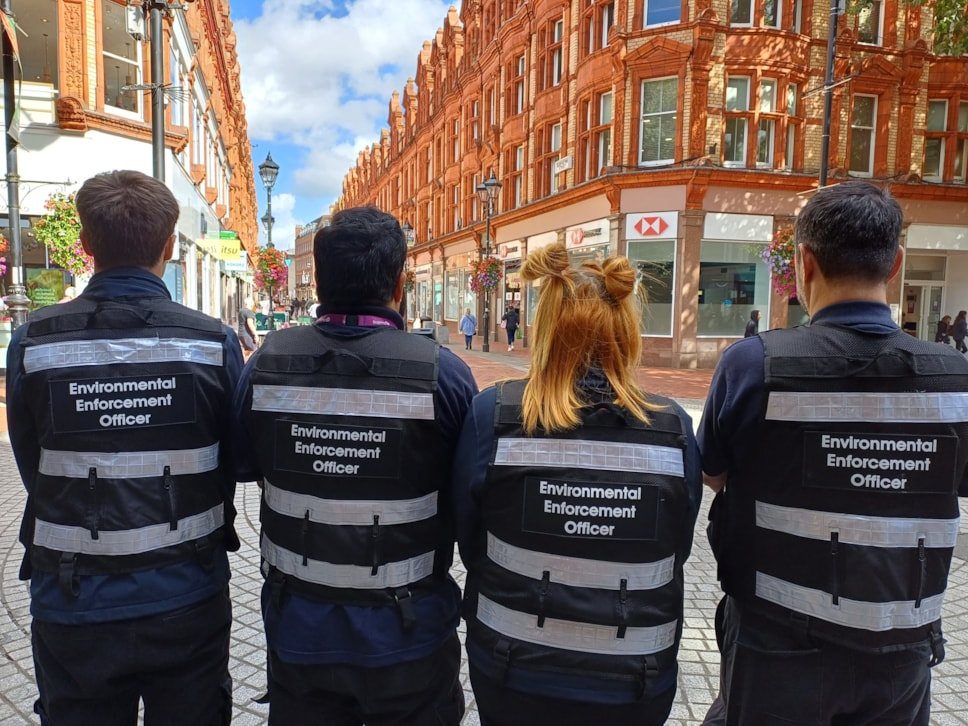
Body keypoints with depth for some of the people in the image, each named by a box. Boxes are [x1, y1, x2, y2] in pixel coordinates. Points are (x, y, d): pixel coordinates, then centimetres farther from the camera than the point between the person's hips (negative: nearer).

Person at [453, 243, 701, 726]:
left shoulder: (492, 415, -18)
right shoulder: (674, 429, -14)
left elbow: (468, 539, -5)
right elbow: (677, 553, 0)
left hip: (513, 674, 0)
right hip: (633, 686, 1)